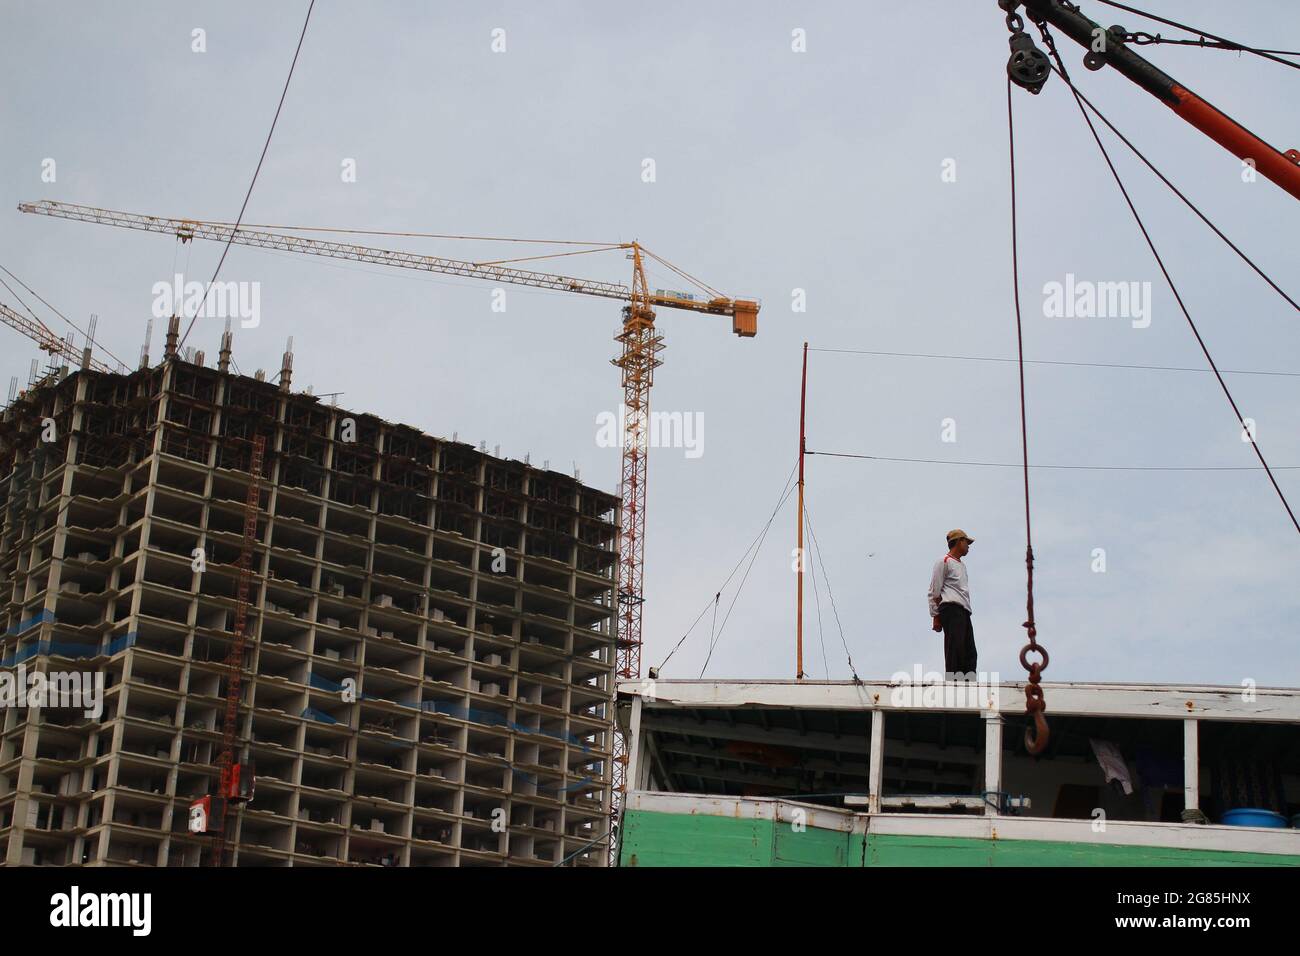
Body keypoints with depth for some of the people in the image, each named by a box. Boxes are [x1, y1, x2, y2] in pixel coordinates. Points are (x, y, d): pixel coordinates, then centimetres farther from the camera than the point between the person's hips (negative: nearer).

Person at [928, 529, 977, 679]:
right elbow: (934, 592, -3)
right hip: (951, 609, -9)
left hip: (964, 612, 9)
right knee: (955, 651, -16)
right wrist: (936, 616, -8)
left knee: (970, 654, 3)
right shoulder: (944, 562, 2)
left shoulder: (962, 565, 29)